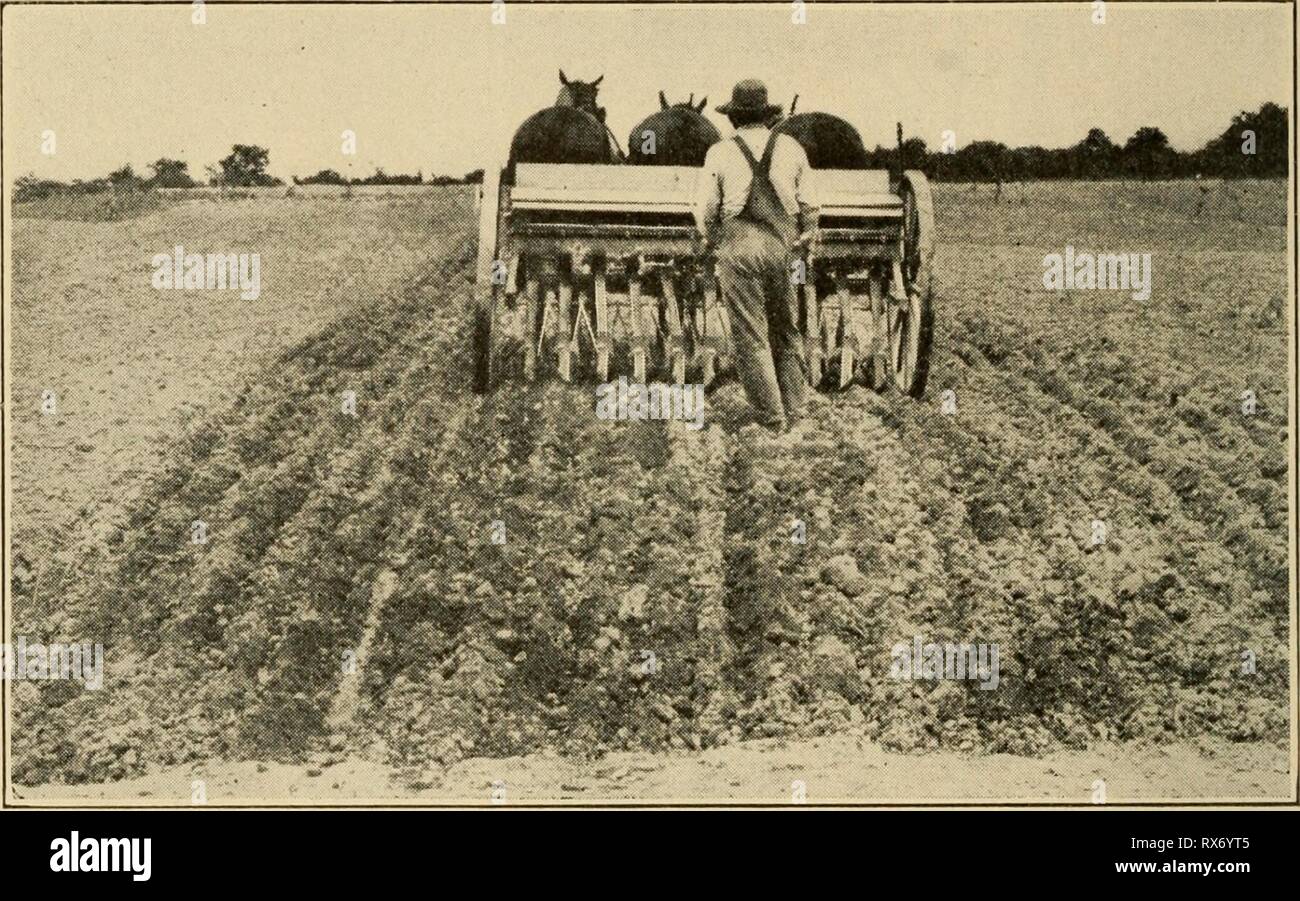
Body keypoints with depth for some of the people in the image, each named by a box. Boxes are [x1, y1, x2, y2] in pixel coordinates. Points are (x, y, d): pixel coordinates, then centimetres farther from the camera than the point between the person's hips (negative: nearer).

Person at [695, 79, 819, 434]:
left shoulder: (720, 153, -2)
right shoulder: (791, 148, 4)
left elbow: (705, 209, 1)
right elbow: (809, 205, 6)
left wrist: (711, 239, 20)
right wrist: (804, 239, 21)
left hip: (738, 248, -3)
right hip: (782, 246, 3)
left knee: (751, 335, 3)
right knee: (786, 330, 16)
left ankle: (772, 416, 3)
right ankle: (795, 409, 17)